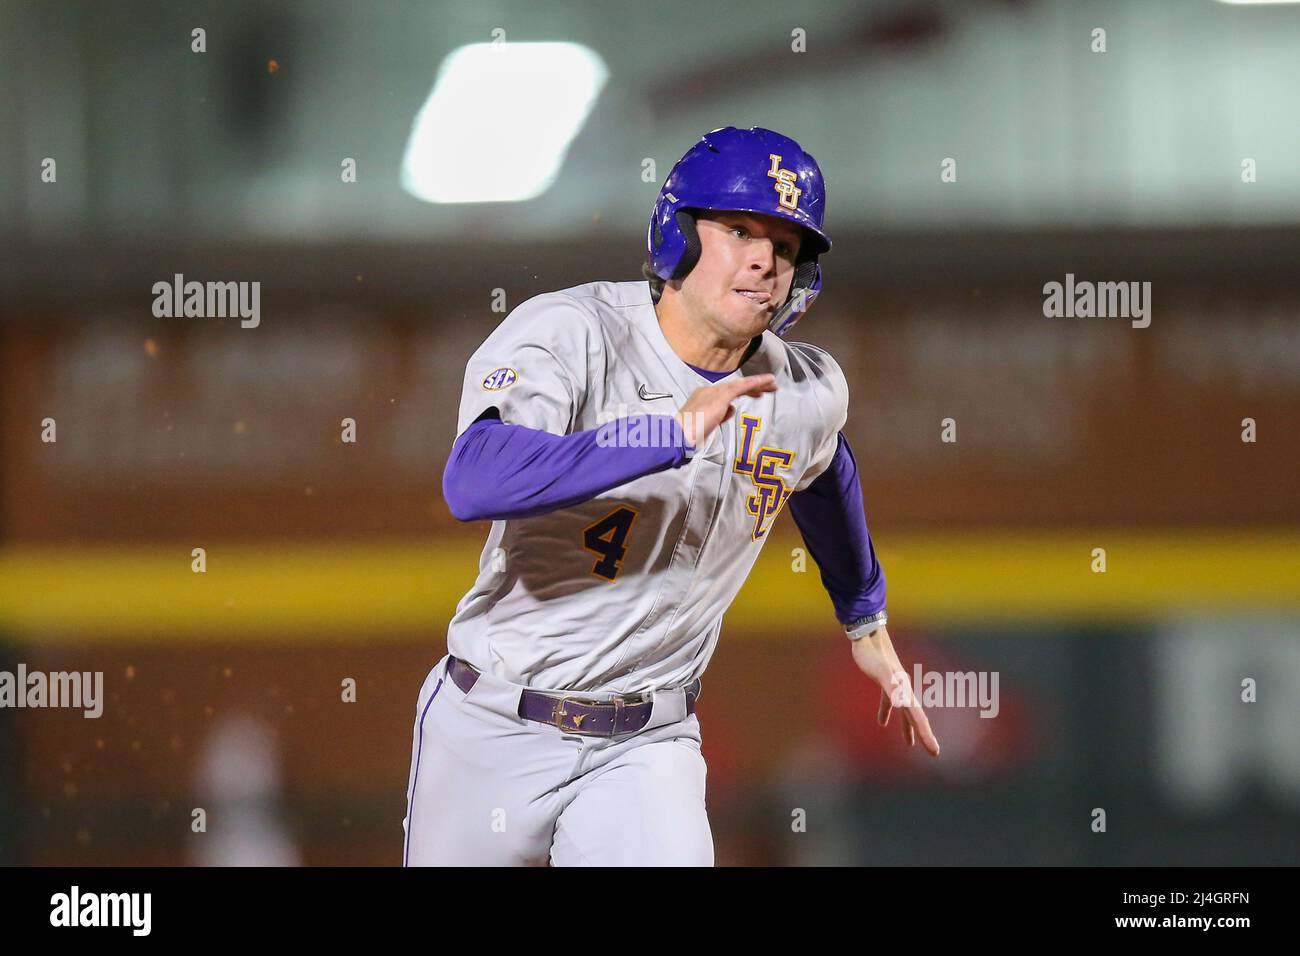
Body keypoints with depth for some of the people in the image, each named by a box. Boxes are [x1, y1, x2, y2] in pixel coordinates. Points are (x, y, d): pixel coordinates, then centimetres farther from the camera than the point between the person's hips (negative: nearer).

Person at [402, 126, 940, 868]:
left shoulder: (807, 395, 0)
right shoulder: (570, 333, -16)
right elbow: (474, 484, -34)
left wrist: (866, 625, 36)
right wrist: (671, 434, -38)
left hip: (647, 750, 2)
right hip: (495, 726, -2)